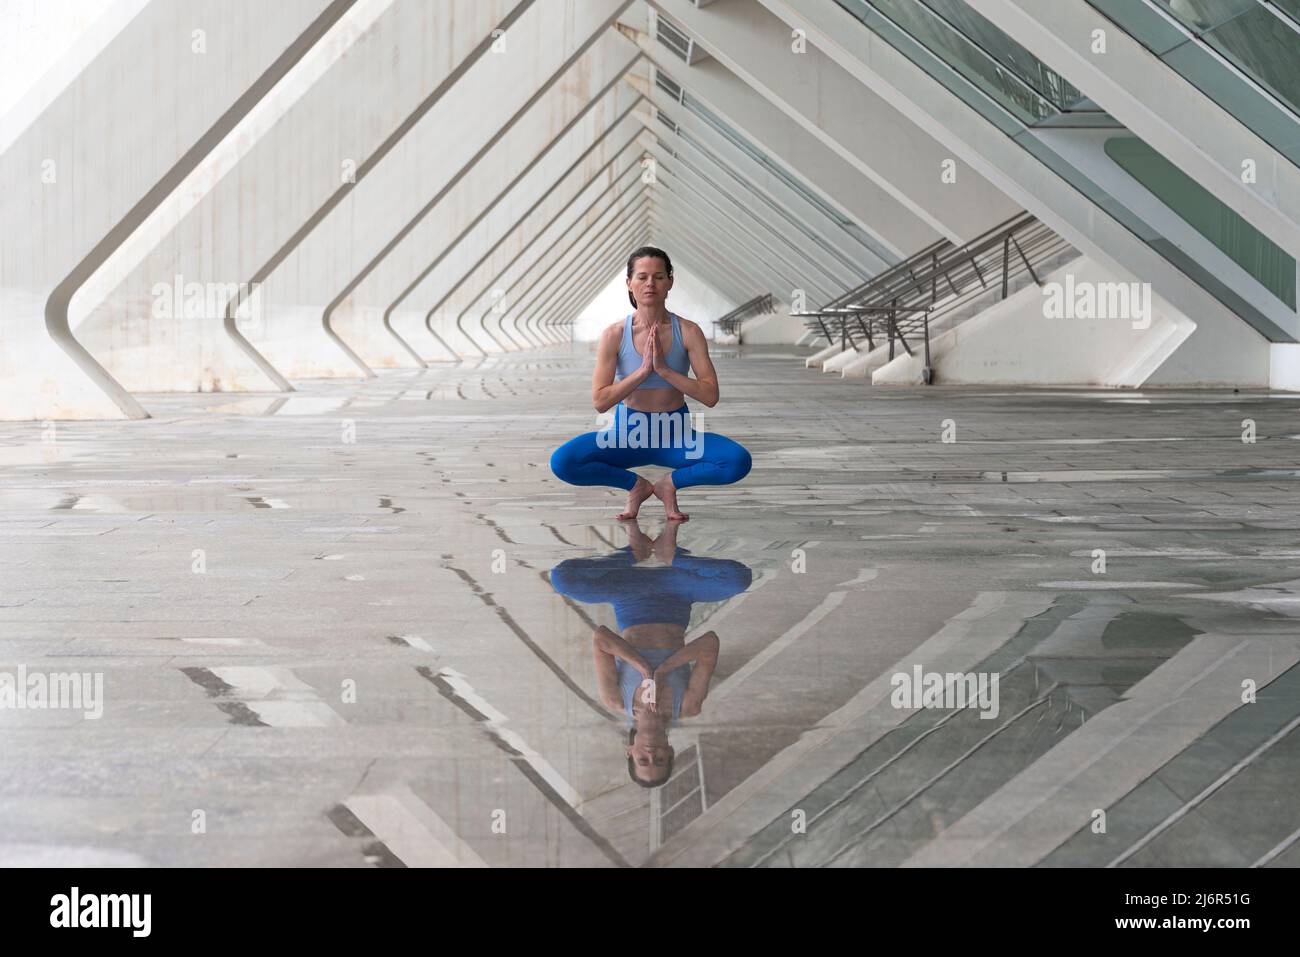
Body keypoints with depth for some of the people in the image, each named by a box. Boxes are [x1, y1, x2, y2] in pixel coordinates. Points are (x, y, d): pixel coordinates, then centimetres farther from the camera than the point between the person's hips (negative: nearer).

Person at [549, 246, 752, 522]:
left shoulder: (688, 332, -8)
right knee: (562, 462, -26)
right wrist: (643, 370, -23)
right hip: (628, 434, 0)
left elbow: (710, 396, -15)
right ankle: (636, 485, -1)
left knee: (739, 461, -27)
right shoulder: (614, 335, -9)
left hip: (676, 435, 0)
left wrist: (664, 369, -24)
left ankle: (671, 482, 0)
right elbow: (600, 401, -15)